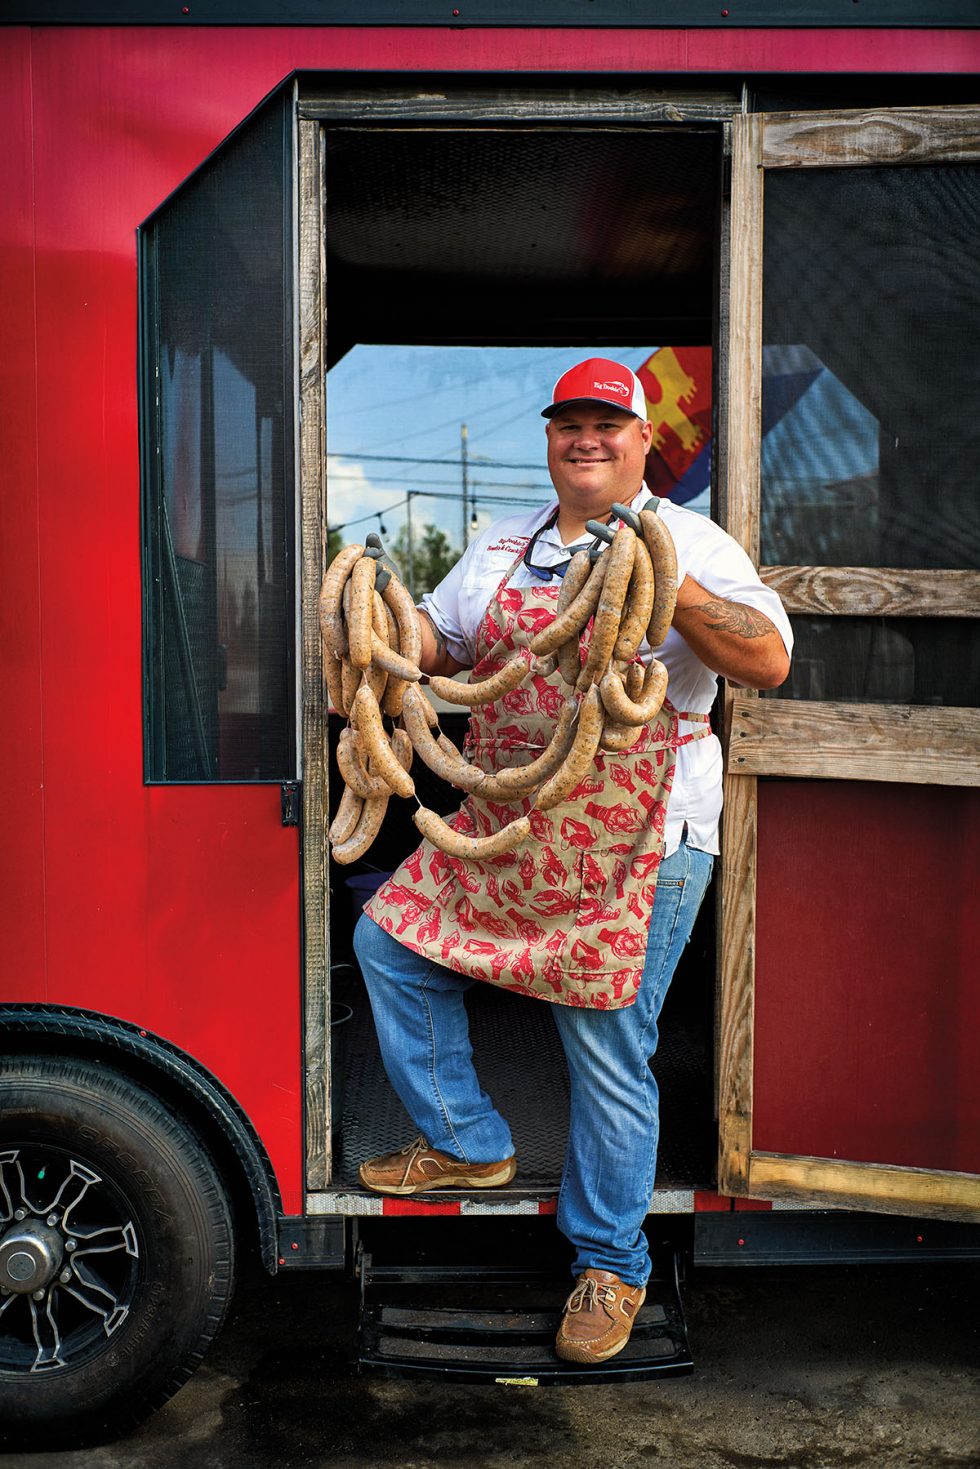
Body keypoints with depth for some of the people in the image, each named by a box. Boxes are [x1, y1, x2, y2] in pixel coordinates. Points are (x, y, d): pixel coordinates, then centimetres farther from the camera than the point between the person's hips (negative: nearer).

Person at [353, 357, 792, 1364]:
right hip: (499, 829, 6)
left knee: (609, 1055, -1)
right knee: (389, 940, 8)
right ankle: (466, 1142, 26)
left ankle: (609, 1266, 18)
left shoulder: (688, 541, -1)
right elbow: (438, 647, 19)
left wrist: (670, 587, -26)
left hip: (634, 846, -6)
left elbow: (769, 661, -13)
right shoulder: (502, 546, 16)